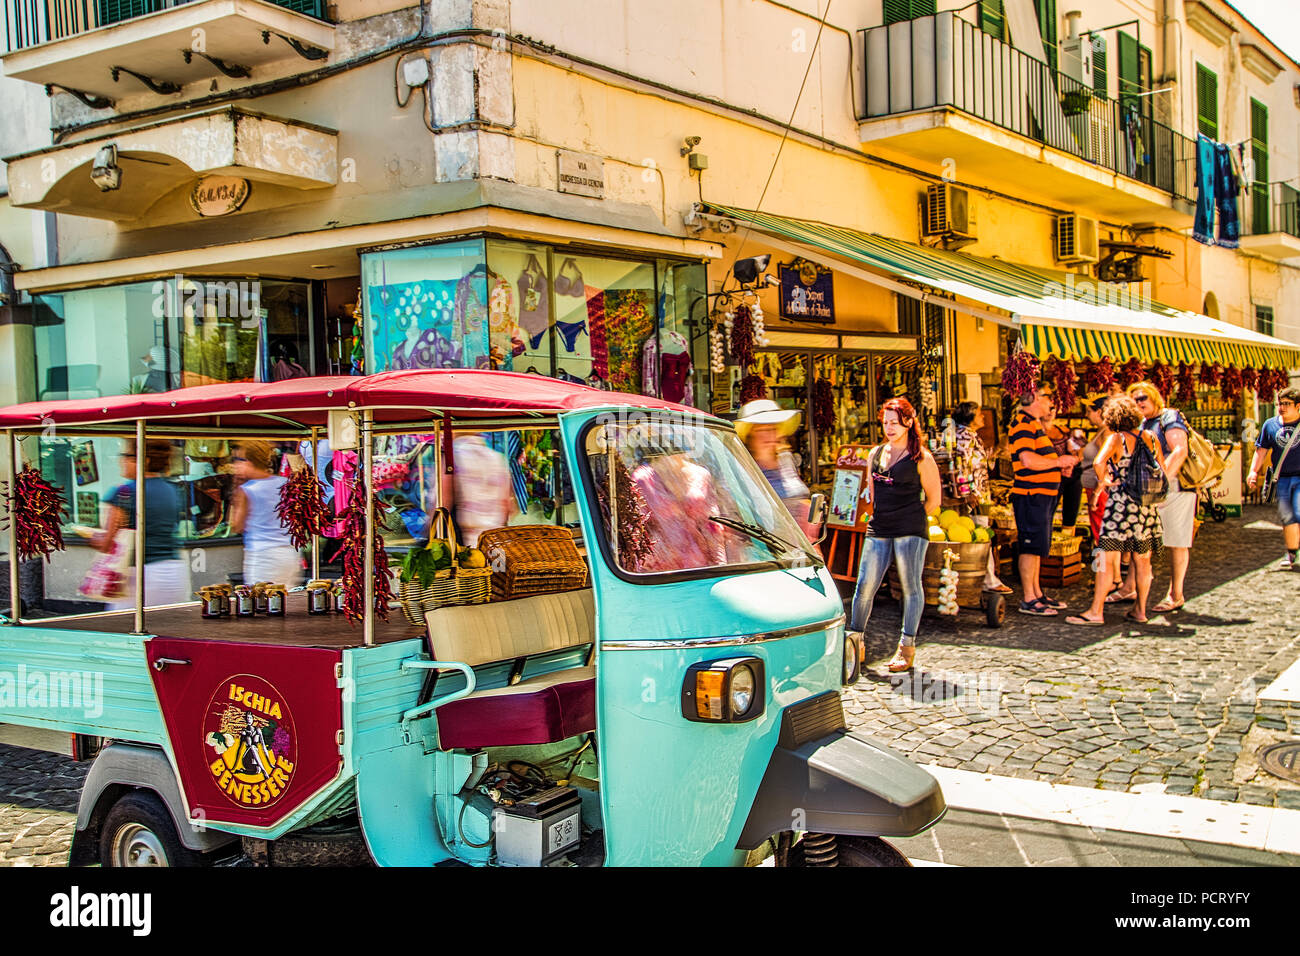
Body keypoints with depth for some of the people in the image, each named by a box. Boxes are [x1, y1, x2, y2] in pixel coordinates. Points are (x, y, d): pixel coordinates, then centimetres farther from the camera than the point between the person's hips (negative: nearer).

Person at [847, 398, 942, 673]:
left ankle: (907, 647, 9)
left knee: (911, 587, 1)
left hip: (910, 531, -4)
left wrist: (912, 520, 6)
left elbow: (934, 498, 3)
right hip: (878, 531, 4)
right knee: (865, 586, 1)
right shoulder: (875, 454, 13)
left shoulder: (921, 458, -2)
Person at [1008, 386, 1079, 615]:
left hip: (1042, 495, 11)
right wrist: (1058, 461, -15)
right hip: (1031, 495, -11)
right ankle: (1029, 600, -3)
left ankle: (1037, 593, 24)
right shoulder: (1023, 423, -14)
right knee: (1031, 546, -7)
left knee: (1037, 547, 16)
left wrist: (1061, 462, 16)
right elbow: (1027, 459, -26)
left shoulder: (1034, 423, 20)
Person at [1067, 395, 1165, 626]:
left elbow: (1098, 463, -26)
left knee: (1107, 557, -3)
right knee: (1142, 559, 13)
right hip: (1147, 505, 6)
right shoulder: (1149, 437, 7)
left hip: (1121, 504, -6)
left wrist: (1103, 480, -9)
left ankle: (1096, 611, -3)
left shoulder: (1116, 439, -9)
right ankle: (1140, 610, 20)